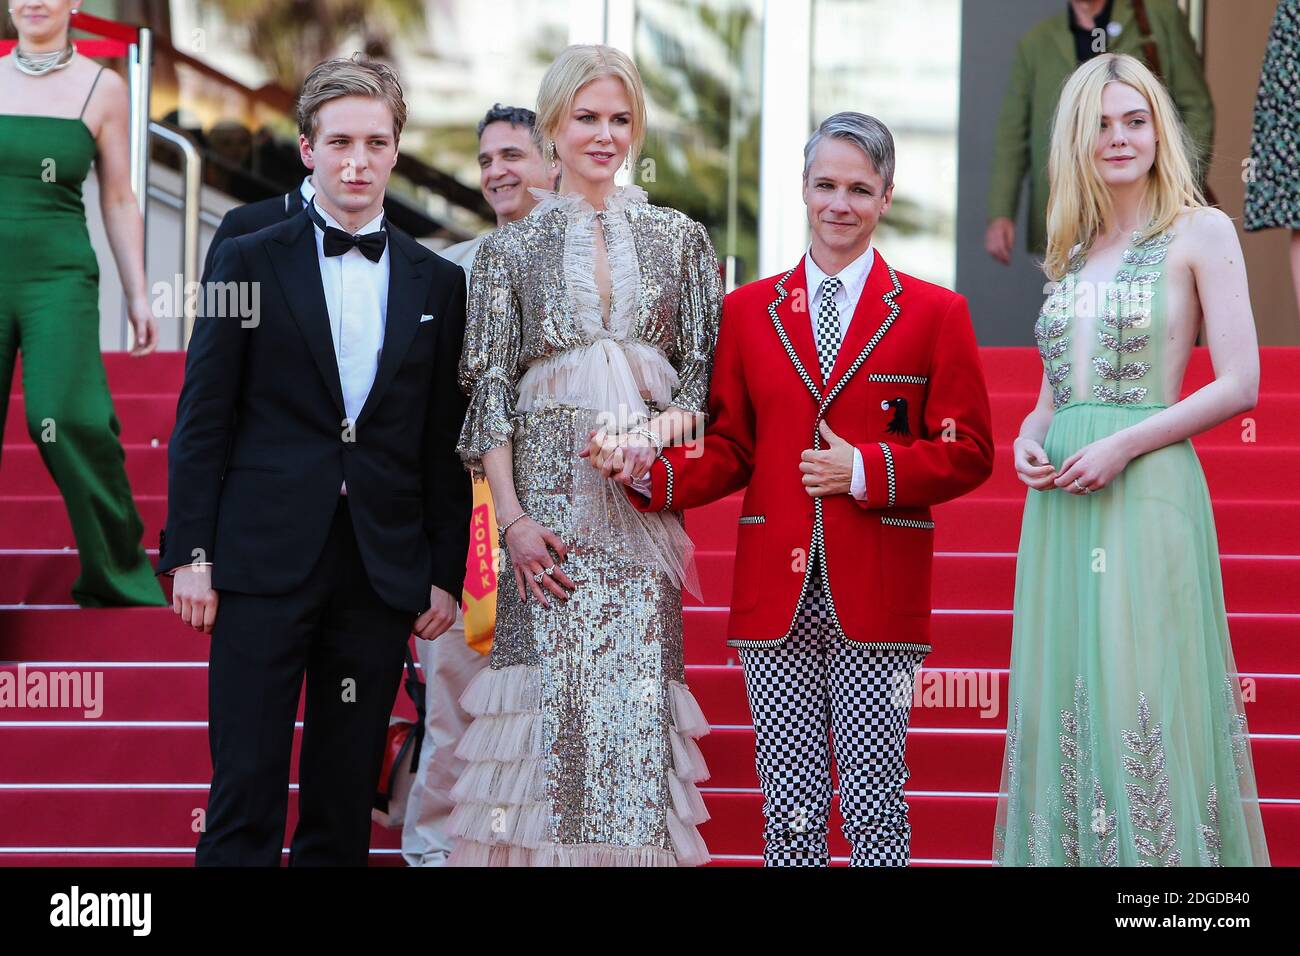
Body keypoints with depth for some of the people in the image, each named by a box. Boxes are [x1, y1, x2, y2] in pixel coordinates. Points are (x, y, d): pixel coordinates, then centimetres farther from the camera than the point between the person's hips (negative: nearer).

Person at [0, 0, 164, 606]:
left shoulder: (102, 89, 5)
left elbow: (118, 203, 8)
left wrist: (138, 295, 4)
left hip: (59, 277, -2)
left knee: (68, 417, -18)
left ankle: (117, 575, -2)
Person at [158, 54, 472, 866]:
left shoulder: (438, 284, 10)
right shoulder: (250, 264, 3)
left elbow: (447, 443, 11)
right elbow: (202, 419, 1)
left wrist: (446, 575, 6)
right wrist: (190, 554, -5)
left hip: (382, 573, 3)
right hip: (265, 559, -2)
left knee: (345, 801, 7)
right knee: (245, 796, -4)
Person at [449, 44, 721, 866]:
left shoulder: (679, 239, 11)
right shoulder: (512, 248, 9)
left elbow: (704, 375, 9)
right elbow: (490, 389, 4)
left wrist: (651, 438, -11)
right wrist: (512, 519, -6)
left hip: (643, 502, 1)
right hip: (546, 497, -1)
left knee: (635, 692, -5)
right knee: (548, 685, -7)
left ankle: (632, 848, 1)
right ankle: (545, 850, 0)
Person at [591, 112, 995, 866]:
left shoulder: (933, 313, 5)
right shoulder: (749, 310, 12)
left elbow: (968, 451, 1)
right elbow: (729, 447, 10)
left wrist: (867, 469, -12)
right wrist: (650, 473, -9)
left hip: (876, 596, -2)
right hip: (776, 594, 2)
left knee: (875, 802, -1)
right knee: (789, 805, 5)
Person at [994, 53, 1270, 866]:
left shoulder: (1199, 233, 0)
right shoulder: (1073, 249, 17)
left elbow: (1240, 385, -7)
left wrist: (1123, 445, -14)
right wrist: (1029, 435, 0)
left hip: (1146, 493, -6)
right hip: (1059, 500, 6)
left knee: (1143, 705, -9)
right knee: (1063, 699, 5)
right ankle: (1067, 854, 10)